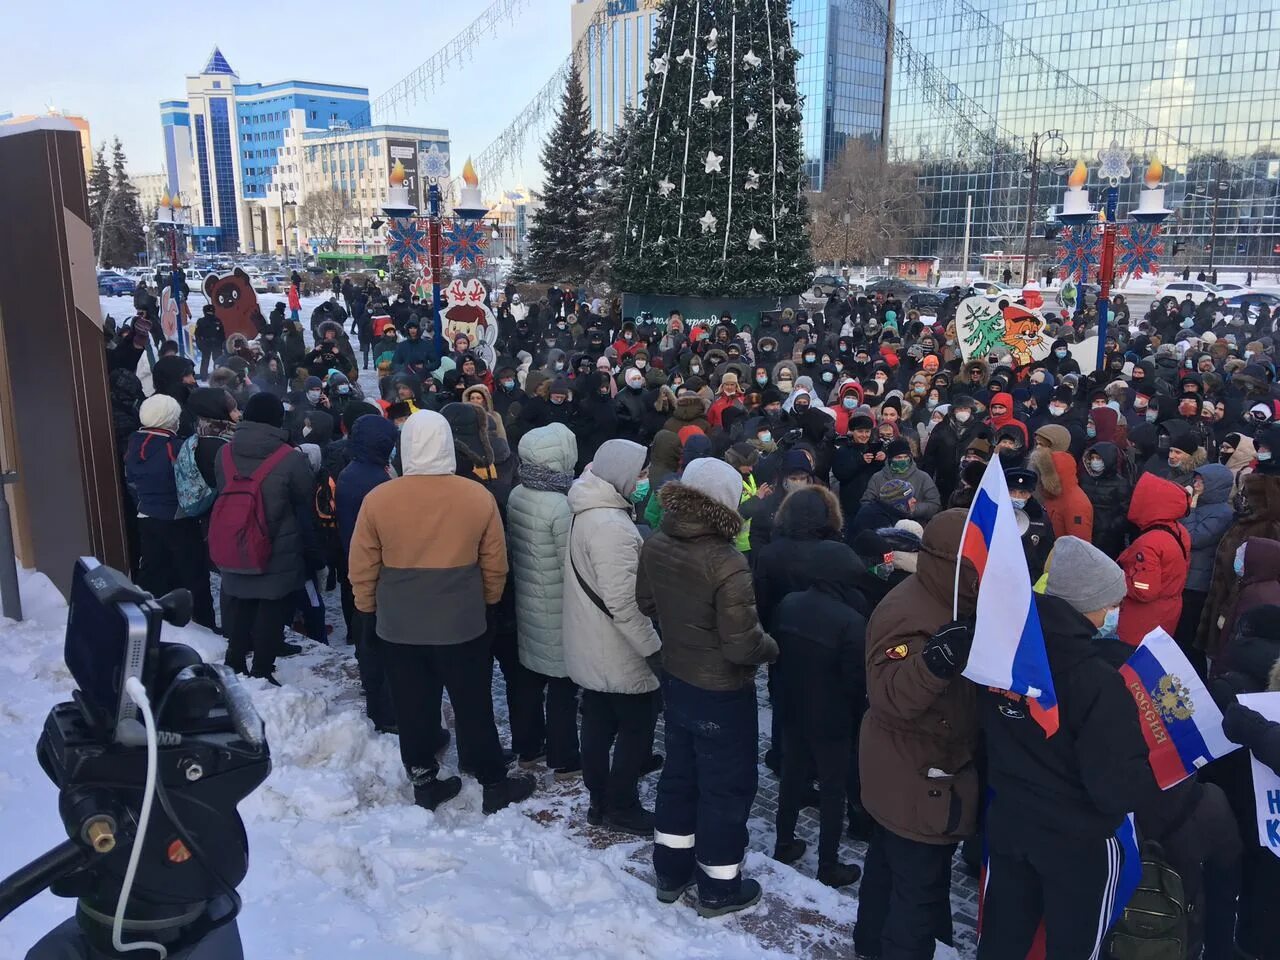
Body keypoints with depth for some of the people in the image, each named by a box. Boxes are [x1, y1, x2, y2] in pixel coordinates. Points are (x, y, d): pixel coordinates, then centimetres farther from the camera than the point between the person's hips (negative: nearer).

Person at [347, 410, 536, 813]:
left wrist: (368, 607, 13)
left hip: (398, 625, 1)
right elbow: (495, 565, -1)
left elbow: (362, 569, -3)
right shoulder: (479, 496, -10)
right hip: (462, 623, 0)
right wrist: (488, 601, 15)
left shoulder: (377, 499, -11)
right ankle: (495, 784, 24)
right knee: (473, 707, 12)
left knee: (413, 708, 15)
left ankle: (424, 783, 27)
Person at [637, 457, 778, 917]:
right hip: (722, 693, -7)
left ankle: (671, 871, 38)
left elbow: (645, 603, 8)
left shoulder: (655, 545, -9)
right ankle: (718, 888, 28)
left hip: (677, 680, 7)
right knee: (726, 786, 12)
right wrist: (771, 646, -7)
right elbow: (743, 645, -27)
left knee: (680, 773, 23)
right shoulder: (726, 564, -30)